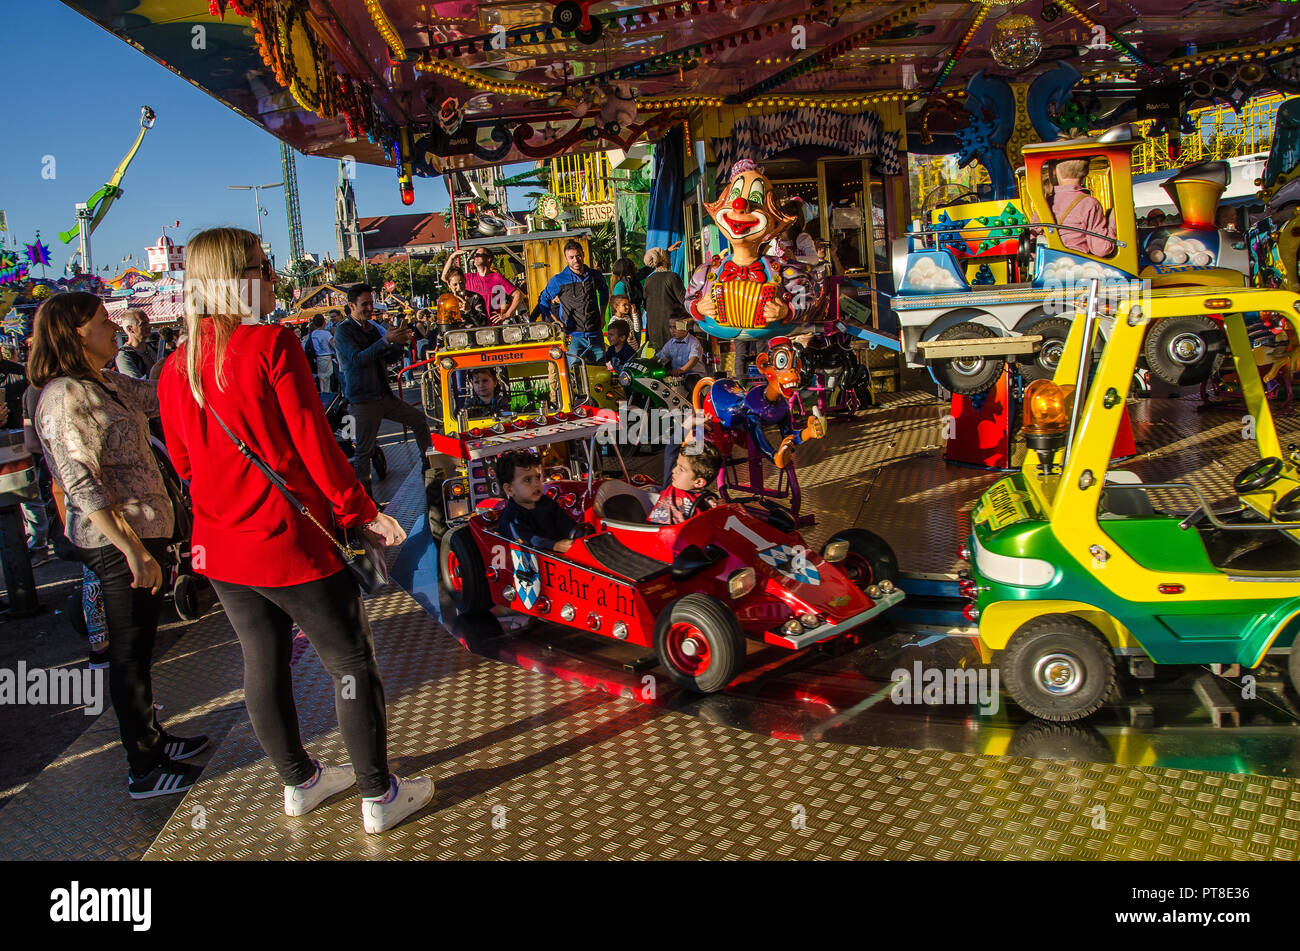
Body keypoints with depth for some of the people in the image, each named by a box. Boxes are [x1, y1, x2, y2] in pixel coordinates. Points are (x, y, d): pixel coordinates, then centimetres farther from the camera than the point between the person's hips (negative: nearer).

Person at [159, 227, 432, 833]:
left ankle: (299, 782, 36)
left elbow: (184, 465, 11)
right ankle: (379, 796, 17)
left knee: (264, 663, 19)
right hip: (292, 542, -7)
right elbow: (314, 442, -16)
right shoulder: (271, 344, -17)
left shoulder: (175, 368, 2)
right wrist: (359, 511, -7)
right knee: (350, 664, 7)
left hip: (221, 550, 7)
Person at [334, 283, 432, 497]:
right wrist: (386, 340, -27)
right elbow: (357, 359, -22)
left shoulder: (372, 329, 15)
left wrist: (400, 343, -3)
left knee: (419, 419, 9)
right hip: (363, 400, -8)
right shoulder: (344, 331, -8)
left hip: (384, 396, 8)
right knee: (364, 450, -5)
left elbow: (389, 359, 17)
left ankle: (428, 464, 22)